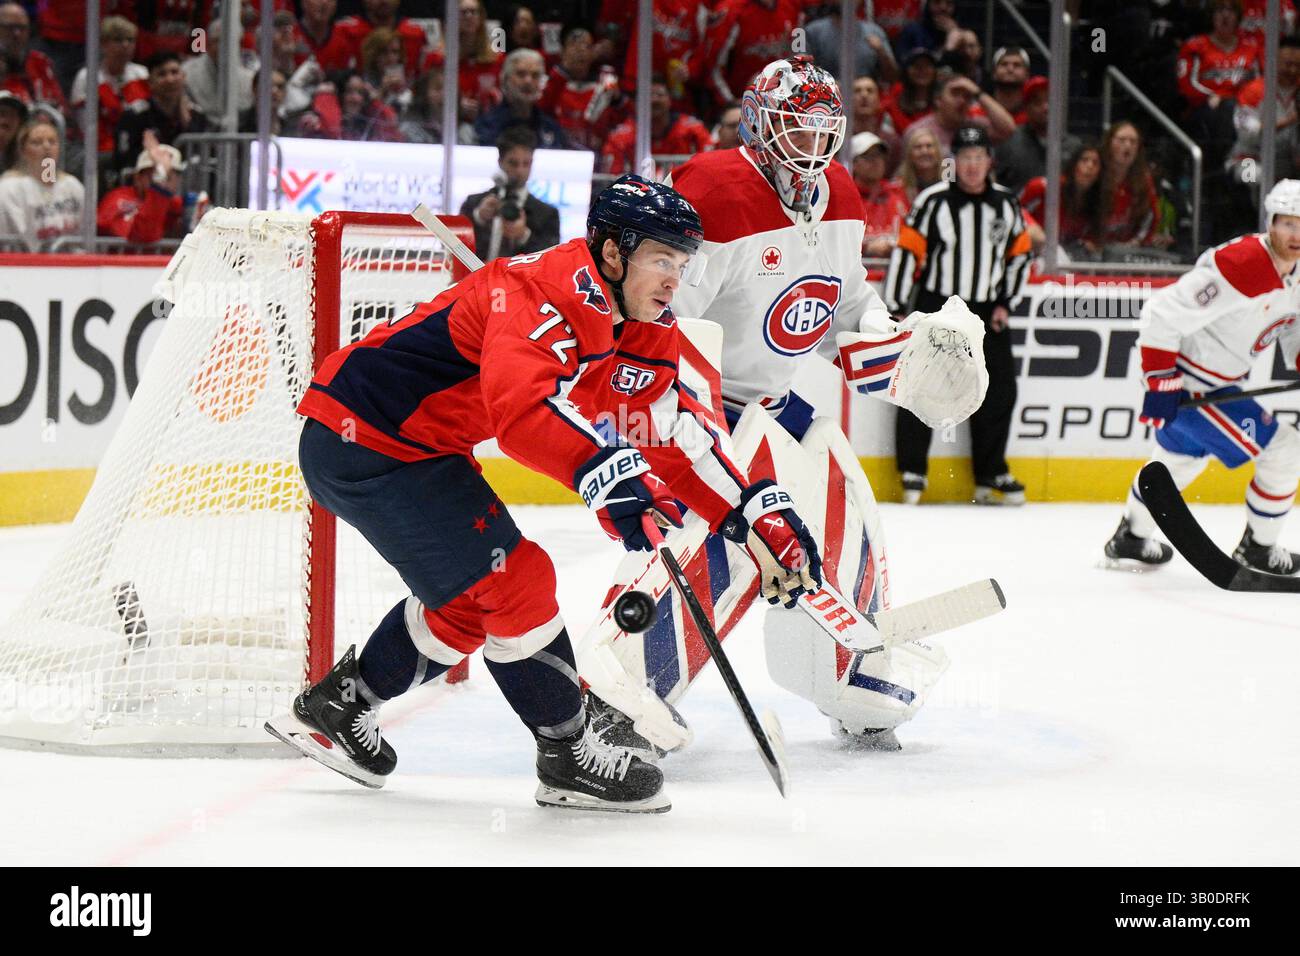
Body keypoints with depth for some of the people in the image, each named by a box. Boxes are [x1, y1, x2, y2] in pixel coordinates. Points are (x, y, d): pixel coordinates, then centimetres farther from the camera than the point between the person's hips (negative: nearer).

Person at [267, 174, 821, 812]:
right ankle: (571, 759, 4)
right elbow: (519, 402, -42)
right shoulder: (545, 291, -25)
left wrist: (759, 511, -1)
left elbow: (678, 431, 8)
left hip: (418, 446, 10)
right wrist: (607, 475, -52)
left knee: (470, 602, 20)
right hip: (360, 441, -10)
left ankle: (336, 706, 35)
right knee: (516, 580, -10)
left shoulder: (638, 329, 6)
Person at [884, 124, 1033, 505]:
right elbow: (906, 252, -7)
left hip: (986, 313, 4)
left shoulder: (1006, 203, 5)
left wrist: (1006, 303, 6)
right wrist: (896, 310, -9)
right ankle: (912, 474, 0)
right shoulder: (934, 201, -8)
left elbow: (1020, 254, 14)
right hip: (936, 306, -4)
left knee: (999, 391, 4)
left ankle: (991, 477, 16)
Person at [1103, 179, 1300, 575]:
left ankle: (1130, 540, 51)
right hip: (1186, 385, -10)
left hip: (1217, 381, 10)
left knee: (1180, 457, 32)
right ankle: (1257, 549, 10)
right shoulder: (1241, 264, -30)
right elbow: (1162, 313, -28)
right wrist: (1161, 381, -27)